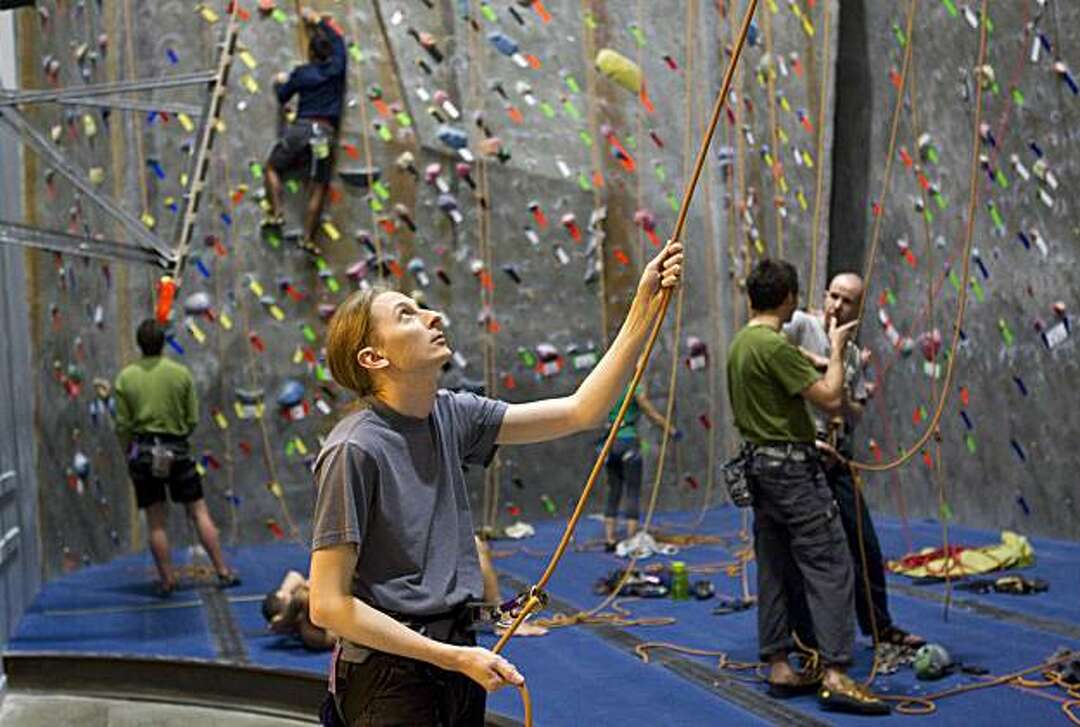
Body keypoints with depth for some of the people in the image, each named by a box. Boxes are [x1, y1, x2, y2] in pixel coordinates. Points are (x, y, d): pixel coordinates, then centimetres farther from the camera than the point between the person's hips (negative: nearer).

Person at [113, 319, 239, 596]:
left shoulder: (125, 378, -2)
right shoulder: (181, 373, -3)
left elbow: (122, 425, 0)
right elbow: (192, 420, -1)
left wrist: (129, 454, 13)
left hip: (143, 452, 0)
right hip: (177, 451, 0)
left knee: (156, 521, 7)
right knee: (199, 512, 7)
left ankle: (167, 580, 13)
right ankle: (223, 572, 8)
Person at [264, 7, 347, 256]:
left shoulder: (301, 73, 5)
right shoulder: (337, 66, 8)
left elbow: (282, 97, 15)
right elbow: (337, 39, 27)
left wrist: (280, 82, 36)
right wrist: (317, 20, 37)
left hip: (301, 128, -1)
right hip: (325, 132, 1)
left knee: (272, 168, 18)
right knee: (318, 187, 2)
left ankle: (276, 213, 0)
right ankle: (307, 237, -5)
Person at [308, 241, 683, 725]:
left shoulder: (451, 416, 3)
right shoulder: (354, 450, -18)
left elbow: (581, 411, 6)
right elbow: (329, 605, -18)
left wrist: (646, 307, 0)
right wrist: (456, 657, -18)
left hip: (455, 657, 7)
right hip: (390, 676, -7)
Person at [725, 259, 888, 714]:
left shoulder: (738, 345, 12)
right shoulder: (775, 346, -17)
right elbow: (830, 398, -17)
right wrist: (836, 349, -4)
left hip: (761, 465, 10)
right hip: (793, 469, -9)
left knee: (773, 570, 11)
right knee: (829, 568, -8)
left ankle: (779, 668, 15)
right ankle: (835, 676, -10)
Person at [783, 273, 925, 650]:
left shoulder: (853, 354, 15)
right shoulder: (802, 325, -4)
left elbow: (855, 416, 11)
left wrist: (843, 398, -11)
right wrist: (817, 360, -21)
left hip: (838, 456, 7)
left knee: (865, 546, 13)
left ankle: (879, 627, 29)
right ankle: (808, 636, 13)